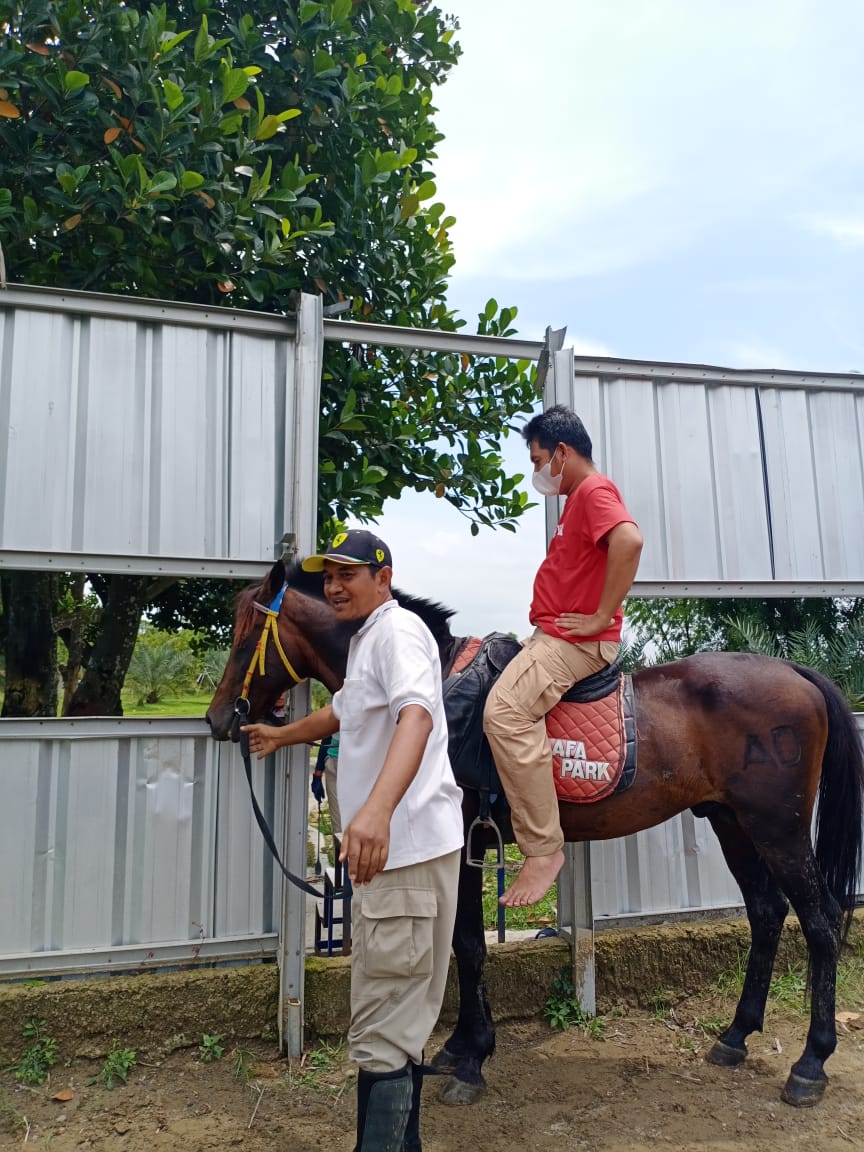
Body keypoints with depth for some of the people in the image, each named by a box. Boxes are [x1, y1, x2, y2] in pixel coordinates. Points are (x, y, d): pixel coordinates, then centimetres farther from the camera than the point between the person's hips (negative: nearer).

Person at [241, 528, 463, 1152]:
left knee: (382, 1030, -5)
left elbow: (416, 715, -31)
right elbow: (344, 712, 37)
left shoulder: (398, 630, -12)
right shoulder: (365, 639, 19)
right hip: (387, 846, 10)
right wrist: (281, 736, 52)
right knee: (400, 1019, 21)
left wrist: (378, 808, -46)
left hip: (407, 845, -10)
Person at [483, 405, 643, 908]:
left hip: (579, 640, -12)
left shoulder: (595, 490, -12)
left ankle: (544, 849, -23)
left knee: (505, 709, -29)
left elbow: (630, 540, -33)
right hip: (555, 635, 12)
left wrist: (602, 616, -27)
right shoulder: (580, 496, 20)